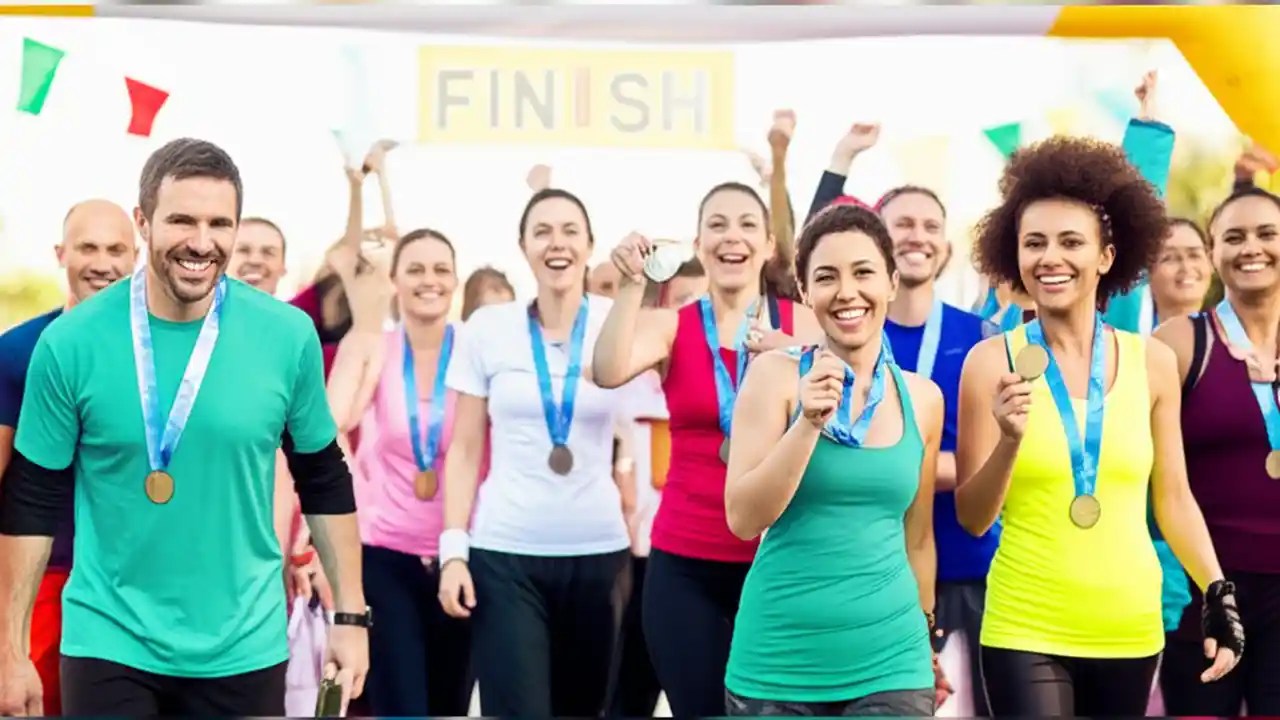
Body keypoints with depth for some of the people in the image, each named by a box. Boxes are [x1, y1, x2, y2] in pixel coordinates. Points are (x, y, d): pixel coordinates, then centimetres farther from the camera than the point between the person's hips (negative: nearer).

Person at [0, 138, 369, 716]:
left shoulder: (287, 336, -5)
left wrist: (351, 614, 6)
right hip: (109, 642, -1)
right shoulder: (71, 342, -8)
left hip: (244, 647, 2)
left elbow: (324, 480, 6)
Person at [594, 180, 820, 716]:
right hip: (685, 565, 0)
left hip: (774, 559, 0)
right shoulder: (670, 326, 3)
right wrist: (632, 286, -23)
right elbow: (609, 372, -17)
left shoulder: (802, 323, 4)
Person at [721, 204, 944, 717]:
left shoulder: (922, 398, 5)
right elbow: (744, 519, -10)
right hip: (777, 664, -2)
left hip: (890, 663, 2)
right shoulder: (776, 375, -5)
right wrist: (809, 423, -20)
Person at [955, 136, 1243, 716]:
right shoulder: (992, 361, -5)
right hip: (1026, 630, -3)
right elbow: (972, 519, -4)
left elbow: (1173, 497, 10)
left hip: (1130, 629, 3)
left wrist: (1218, 594, 3)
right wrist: (1010, 439, -19)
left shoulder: (1152, 362, 2)